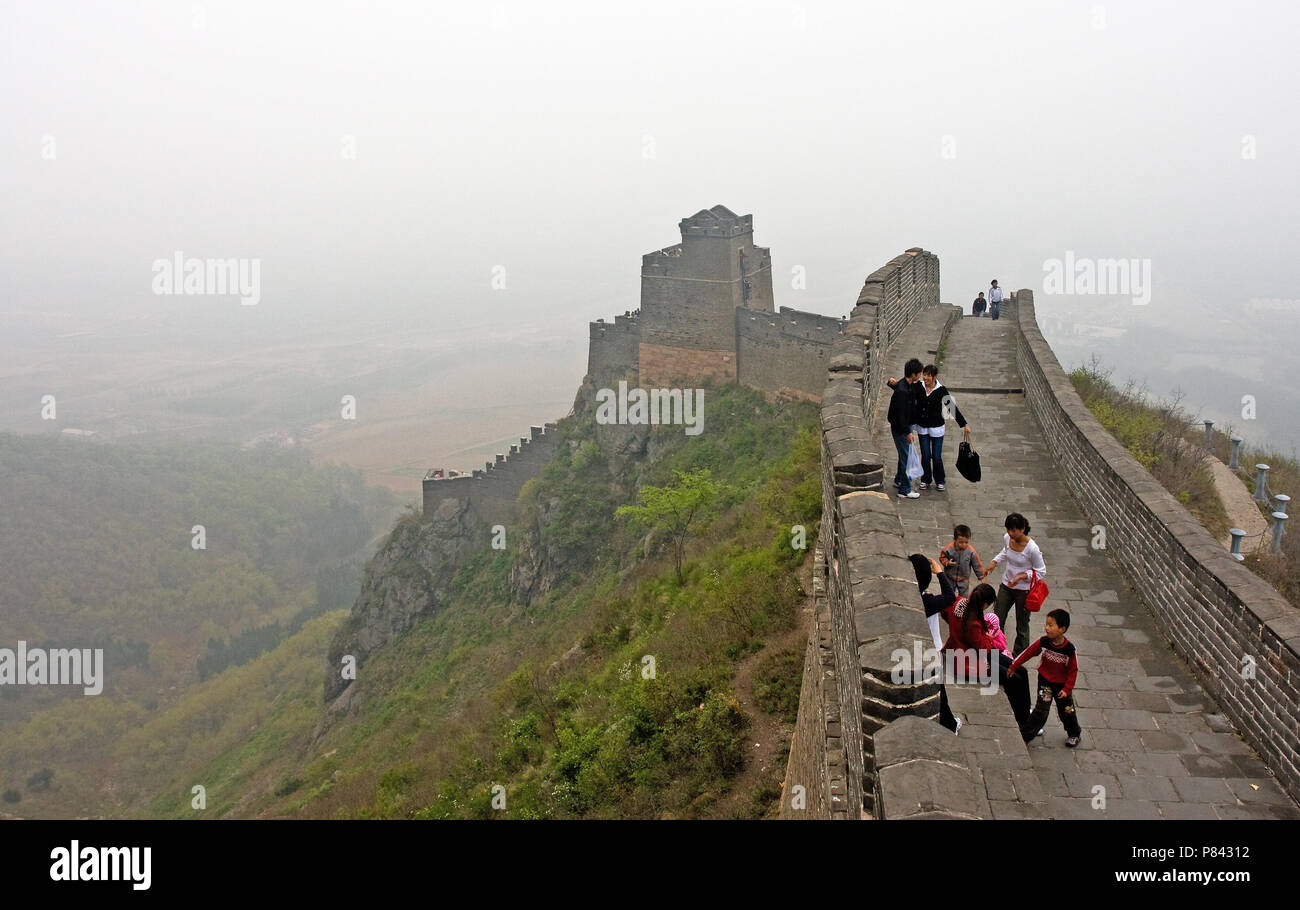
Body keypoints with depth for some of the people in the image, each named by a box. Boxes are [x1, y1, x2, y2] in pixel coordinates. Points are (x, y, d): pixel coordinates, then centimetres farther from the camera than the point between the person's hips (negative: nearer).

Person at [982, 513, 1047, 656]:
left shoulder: (1032, 548, -27)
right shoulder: (1007, 538, -10)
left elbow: (1041, 571, -15)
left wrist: (1022, 576, -27)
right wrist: (994, 562, -1)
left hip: (1024, 590, -5)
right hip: (1006, 586, 5)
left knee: (1022, 626, 11)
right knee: (997, 619, 11)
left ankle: (1019, 658, 28)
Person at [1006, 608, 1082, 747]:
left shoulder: (1069, 649, -22)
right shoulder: (1043, 642, -17)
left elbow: (1073, 671, -13)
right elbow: (1028, 652, -5)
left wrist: (1067, 689, -15)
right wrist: (1013, 666, -3)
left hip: (1062, 684, 0)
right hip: (1045, 681, 0)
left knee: (1067, 710, 14)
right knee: (1041, 710, -6)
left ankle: (1074, 734, 39)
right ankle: (1025, 734, 2)